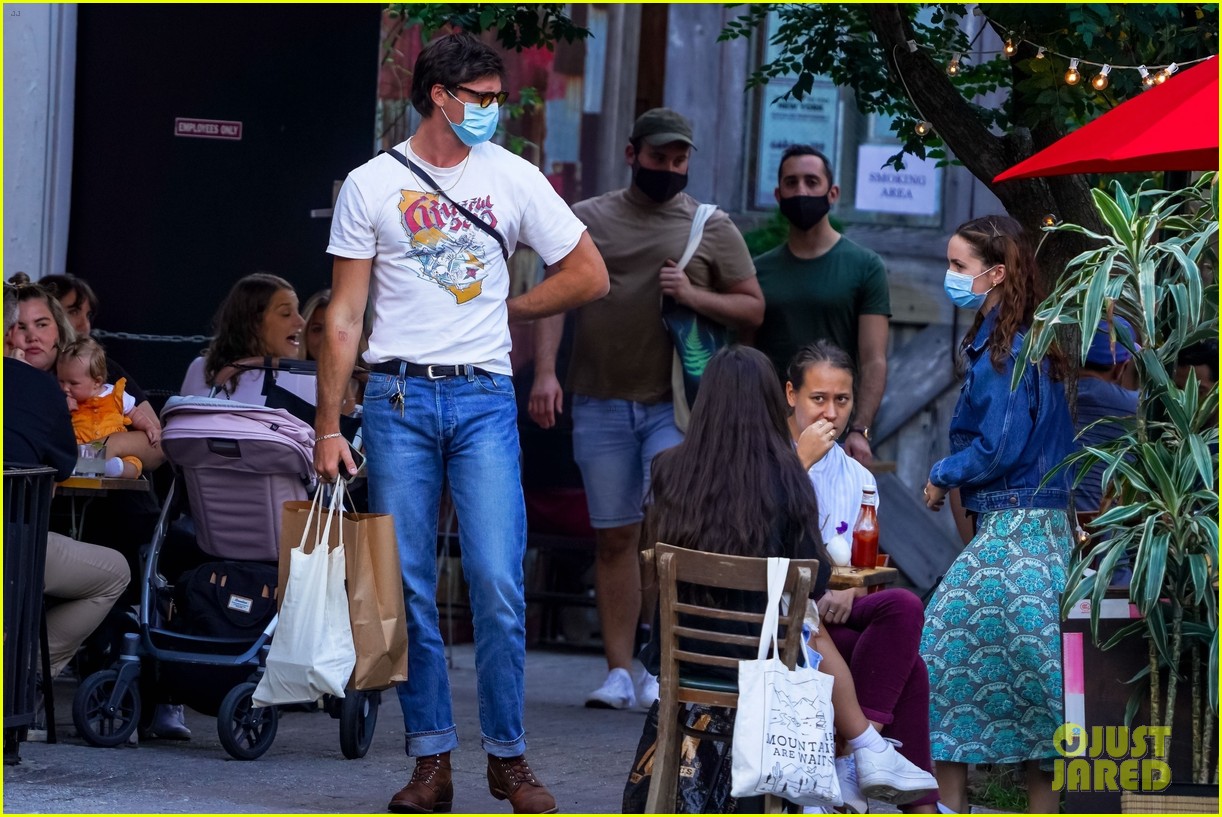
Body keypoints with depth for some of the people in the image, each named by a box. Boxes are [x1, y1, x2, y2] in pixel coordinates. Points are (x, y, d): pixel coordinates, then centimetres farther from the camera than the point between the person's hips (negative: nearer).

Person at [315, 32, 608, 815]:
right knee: (408, 591, 1)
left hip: (484, 399, 0)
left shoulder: (513, 178, 6)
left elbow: (590, 276, 11)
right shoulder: (370, 185, 3)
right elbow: (345, 317, 3)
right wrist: (328, 426, -1)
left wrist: (504, 310, 9)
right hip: (399, 398, 0)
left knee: (500, 587, -8)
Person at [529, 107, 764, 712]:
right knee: (614, 537, 3)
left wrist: (695, 297, -9)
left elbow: (752, 309, 8)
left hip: (676, 405, -2)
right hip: (601, 404, 2)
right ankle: (620, 668, 7)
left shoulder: (712, 227, 7)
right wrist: (545, 372, -10)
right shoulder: (588, 219, 9)